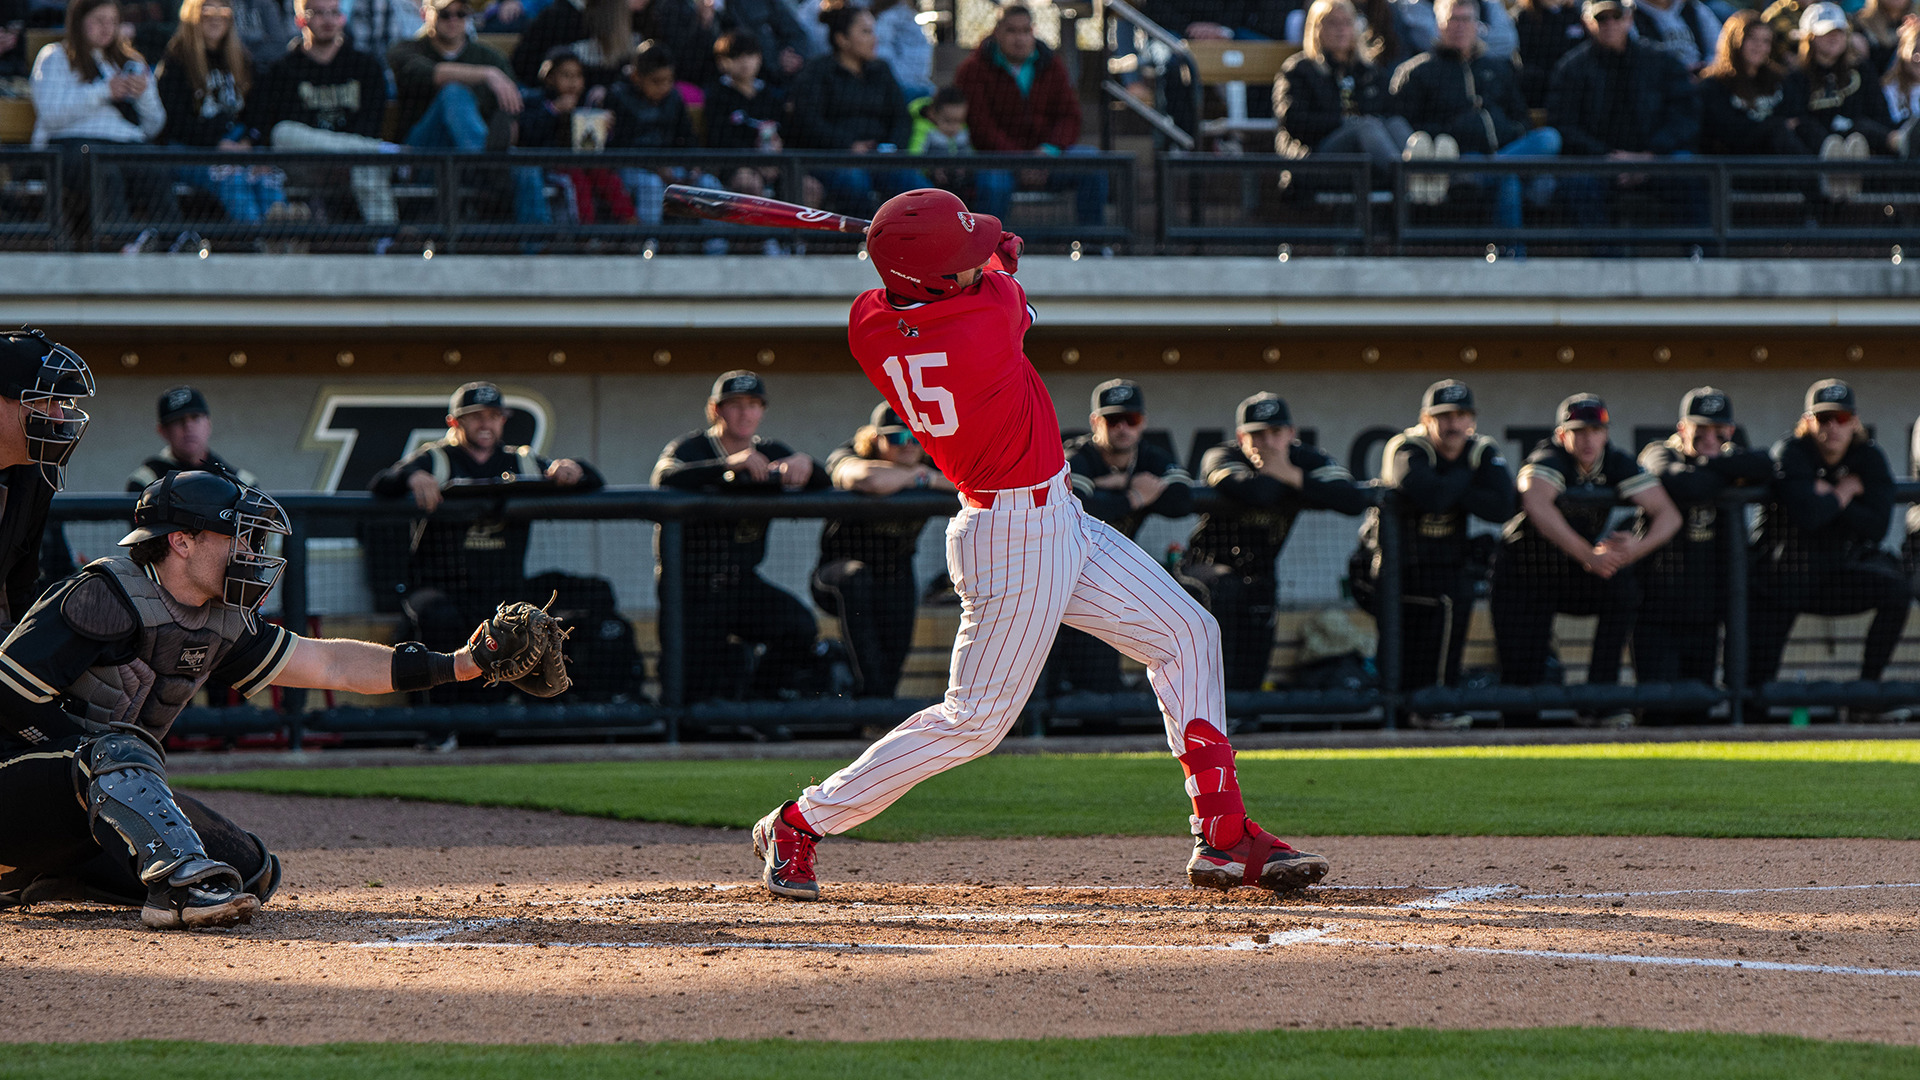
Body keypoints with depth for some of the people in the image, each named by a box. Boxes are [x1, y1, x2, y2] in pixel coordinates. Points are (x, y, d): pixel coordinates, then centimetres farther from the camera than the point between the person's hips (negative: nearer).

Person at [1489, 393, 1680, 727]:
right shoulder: (1549, 460, -22)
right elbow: (1537, 506, -45)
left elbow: (1668, 514, -17)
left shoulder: (1617, 464, -8)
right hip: (1525, 580, -4)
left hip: (1576, 577, 4)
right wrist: (1588, 555, -53)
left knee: (1623, 590, -27)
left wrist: (1639, 547, -39)